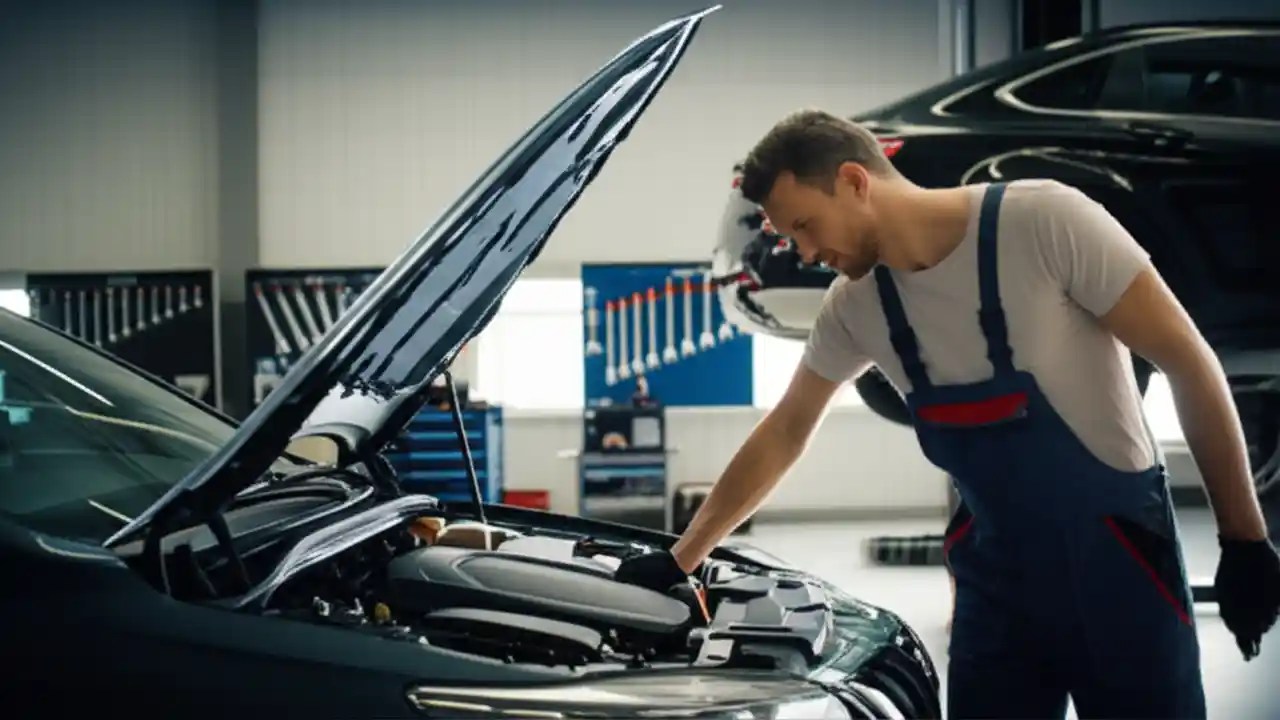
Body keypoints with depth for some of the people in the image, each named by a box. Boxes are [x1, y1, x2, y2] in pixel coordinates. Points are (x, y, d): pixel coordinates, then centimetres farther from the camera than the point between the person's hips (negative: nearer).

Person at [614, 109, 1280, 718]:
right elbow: (782, 436, 14)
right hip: (997, 570, 5)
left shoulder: (1043, 221, -18)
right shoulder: (853, 307, 0)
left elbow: (1189, 364, -14)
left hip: (1118, 552, -5)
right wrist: (679, 560, 15)